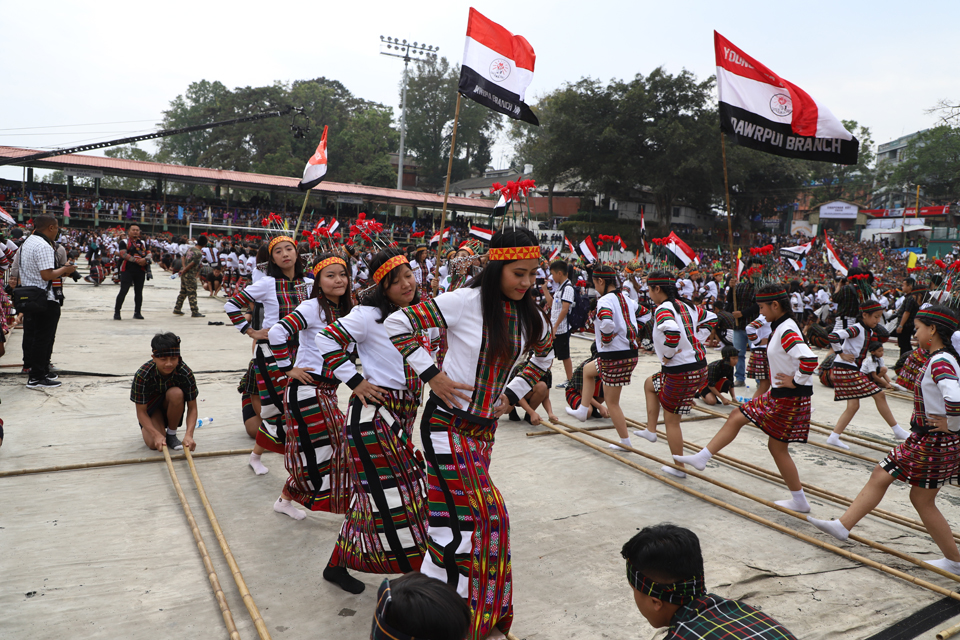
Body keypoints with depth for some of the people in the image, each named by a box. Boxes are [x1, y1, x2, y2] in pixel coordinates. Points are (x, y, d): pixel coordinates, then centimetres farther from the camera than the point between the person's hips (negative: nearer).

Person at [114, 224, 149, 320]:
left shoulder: (142, 243, 19)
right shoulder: (124, 242, 1)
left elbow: (148, 253, 15)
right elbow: (124, 254, -11)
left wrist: (145, 260, -8)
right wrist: (137, 260, -16)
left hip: (140, 271, 5)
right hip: (127, 270, -5)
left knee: (139, 292, 8)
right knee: (123, 291, -9)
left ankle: (137, 313, 16)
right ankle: (117, 312, -2)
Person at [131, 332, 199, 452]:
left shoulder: (185, 373, -27)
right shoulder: (142, 375, -29)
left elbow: (192, 408, -21)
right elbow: (141, 411, -22)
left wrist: (189, 434, -37)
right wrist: (156, 435, -37)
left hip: (172, 406, 1)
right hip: (151, 407, -1)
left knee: (176, 393, -34)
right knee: (154, 444, -26)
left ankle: (171, 434, -11)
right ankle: (145, 428, 13)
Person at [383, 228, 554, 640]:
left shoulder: (529, 316, 3)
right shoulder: (465, 302, -16)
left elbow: (544, 355, 23)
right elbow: (397, 325, -14)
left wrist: (513, 393, 10)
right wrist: (431, 375, -16)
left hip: (485, 426, 6)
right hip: (448, 423, -6)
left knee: (459, 515, 9)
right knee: (479, 514, -10)